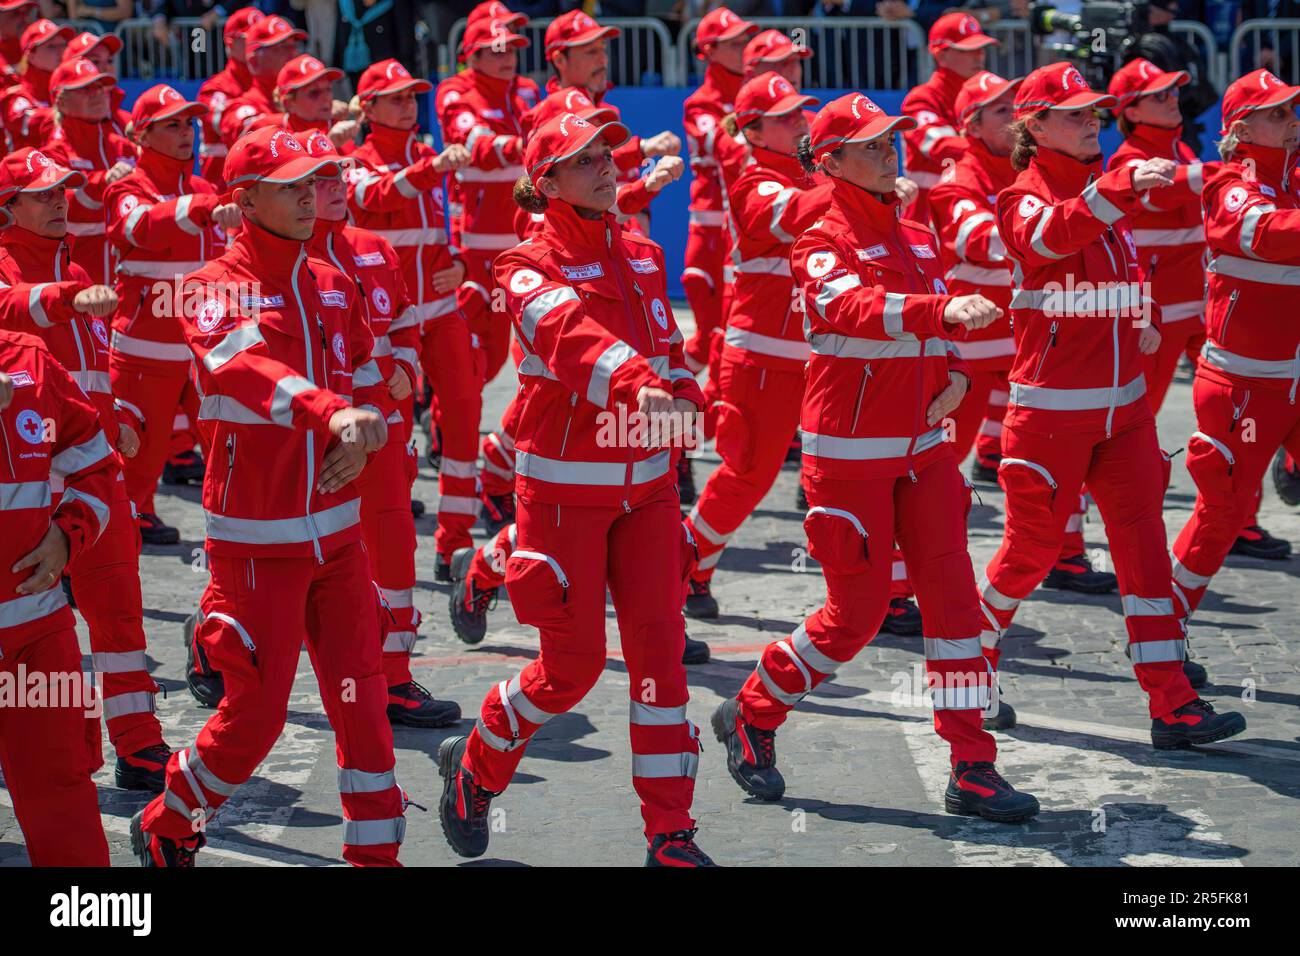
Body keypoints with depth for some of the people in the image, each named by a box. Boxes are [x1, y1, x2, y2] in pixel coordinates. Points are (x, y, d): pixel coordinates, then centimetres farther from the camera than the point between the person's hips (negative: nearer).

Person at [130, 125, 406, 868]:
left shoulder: (333, 286, 10)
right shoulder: (214, 289, -10)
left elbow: (370, 392, 12)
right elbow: (245, 367, -31)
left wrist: (360, 438, -11)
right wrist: (330, 411, -48)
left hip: (338, 532, 5)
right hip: (256, 540, -5)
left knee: (362, 699, 3)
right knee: (256, 715, 0)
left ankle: (377, 851, 14)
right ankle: (166, 829, 24)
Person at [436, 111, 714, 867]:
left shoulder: (643, 255, 9)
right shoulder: (531, 268, -13)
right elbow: (570, 337, -34)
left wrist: (684, 394, 3)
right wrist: (637, 386, -51)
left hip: (647, 479, 5)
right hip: (565, 483, -5)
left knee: (661, 650, 0)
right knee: (573, 663, -1)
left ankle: (671, 835, 5)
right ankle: (475, 764, 27)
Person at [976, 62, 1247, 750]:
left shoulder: (1107, 188, 13)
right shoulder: (1027, 198, -9)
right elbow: (1049, 236, -35)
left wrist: (1143, 320, 13)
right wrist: (1121, 189, -49)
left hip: (1124, 403, 6)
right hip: (1051, 405, -6)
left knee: (1143, 544, 0)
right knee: (1033, 546, 2)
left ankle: (1172, 704, -1)